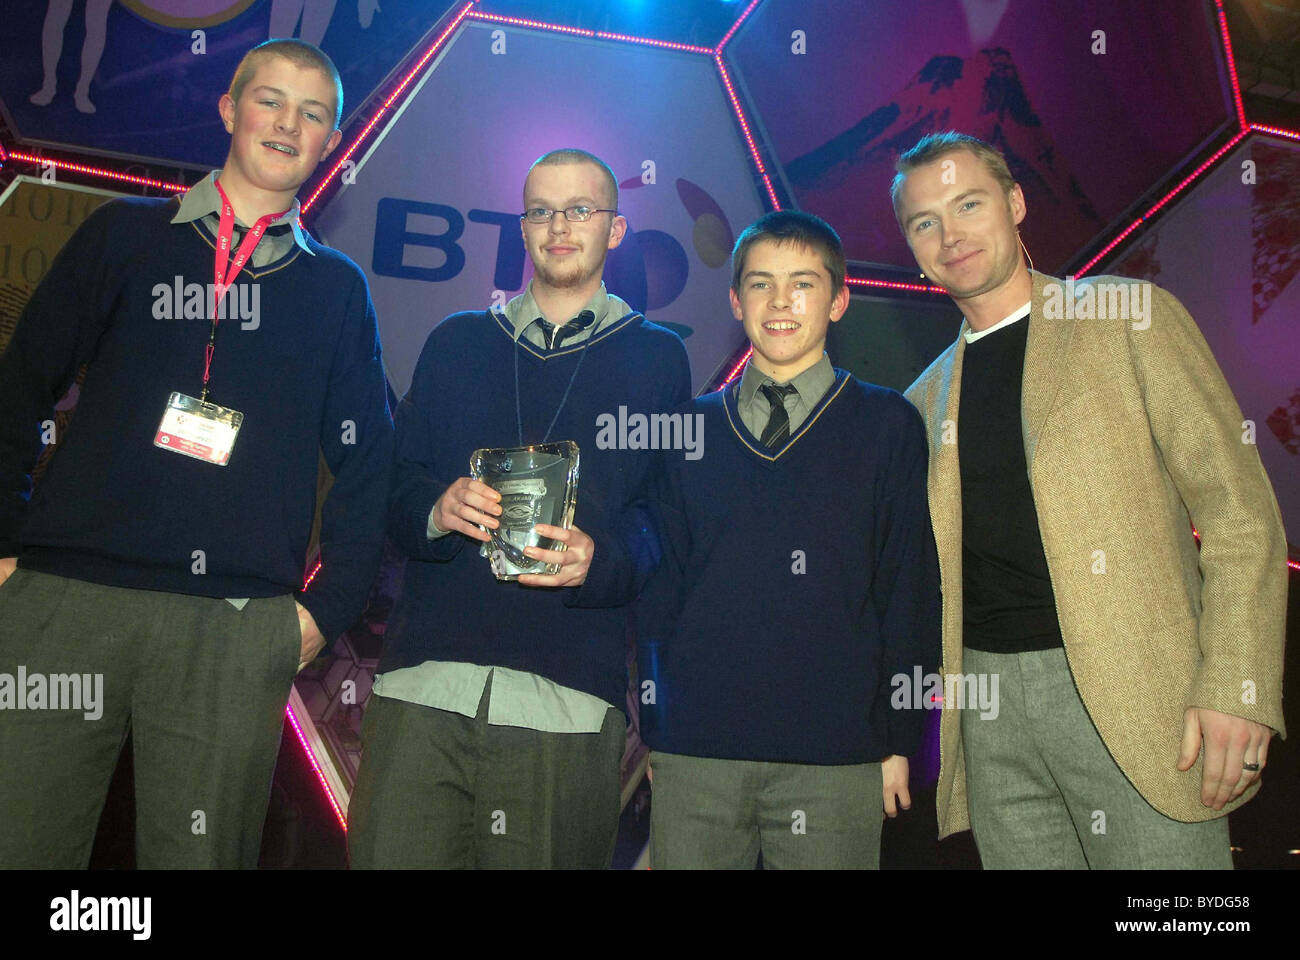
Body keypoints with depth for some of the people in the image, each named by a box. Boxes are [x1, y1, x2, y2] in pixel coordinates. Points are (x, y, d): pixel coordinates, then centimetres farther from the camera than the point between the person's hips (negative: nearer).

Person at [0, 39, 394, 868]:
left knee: (200, 852, 5)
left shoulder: (337, 287, 12)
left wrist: (328, 606, 4)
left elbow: (367, 460, 12)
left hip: (239, 628, 0)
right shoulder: (127, 235, 12)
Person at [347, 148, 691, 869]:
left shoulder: (656, 358, 11)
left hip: (567, 703, -1)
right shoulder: (455, 343, 18)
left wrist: (597, 561, -16)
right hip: (421, 682, 2)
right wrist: (438, 511, -10)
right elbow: (395, 491, 13)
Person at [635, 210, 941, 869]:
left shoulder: (888, 424, 5)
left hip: (834, 762, -1)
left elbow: (909, 589, 4)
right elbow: (658, 585, 11)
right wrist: (652, 723, 6)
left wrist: (898, 740, 0)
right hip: (693, 753, 2)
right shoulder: (691, 428, 10)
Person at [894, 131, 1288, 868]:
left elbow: (1239, 510, -4)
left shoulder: (1133, 317, 2)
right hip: (991, 705, 4)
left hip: (1131, 692, -4)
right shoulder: (927, 398, 15)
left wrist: (1239, 687, -13)